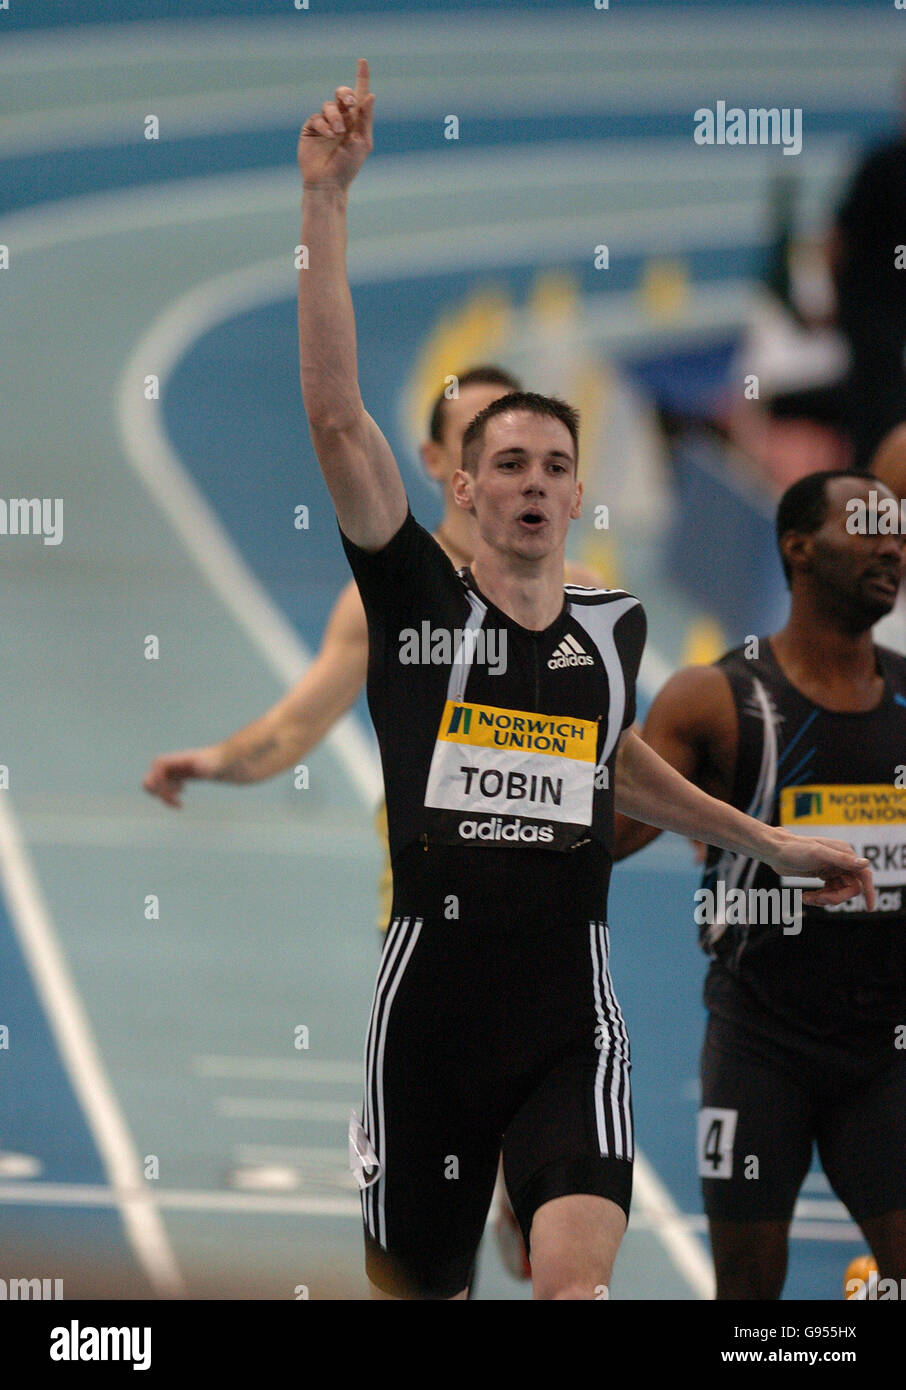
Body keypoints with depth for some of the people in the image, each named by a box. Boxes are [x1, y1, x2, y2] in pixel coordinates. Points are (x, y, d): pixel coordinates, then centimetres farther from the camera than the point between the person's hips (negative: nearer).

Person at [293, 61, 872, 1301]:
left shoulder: (616, 626, 9)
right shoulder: (414, 602, -1)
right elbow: (335, 411, -12)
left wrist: (770, 843, 35)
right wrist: (325, 200, -18)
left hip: (569, 1022, 1)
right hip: (427, 1005, -1)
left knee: (576, 1278, -23)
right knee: (416, 1289, 8)